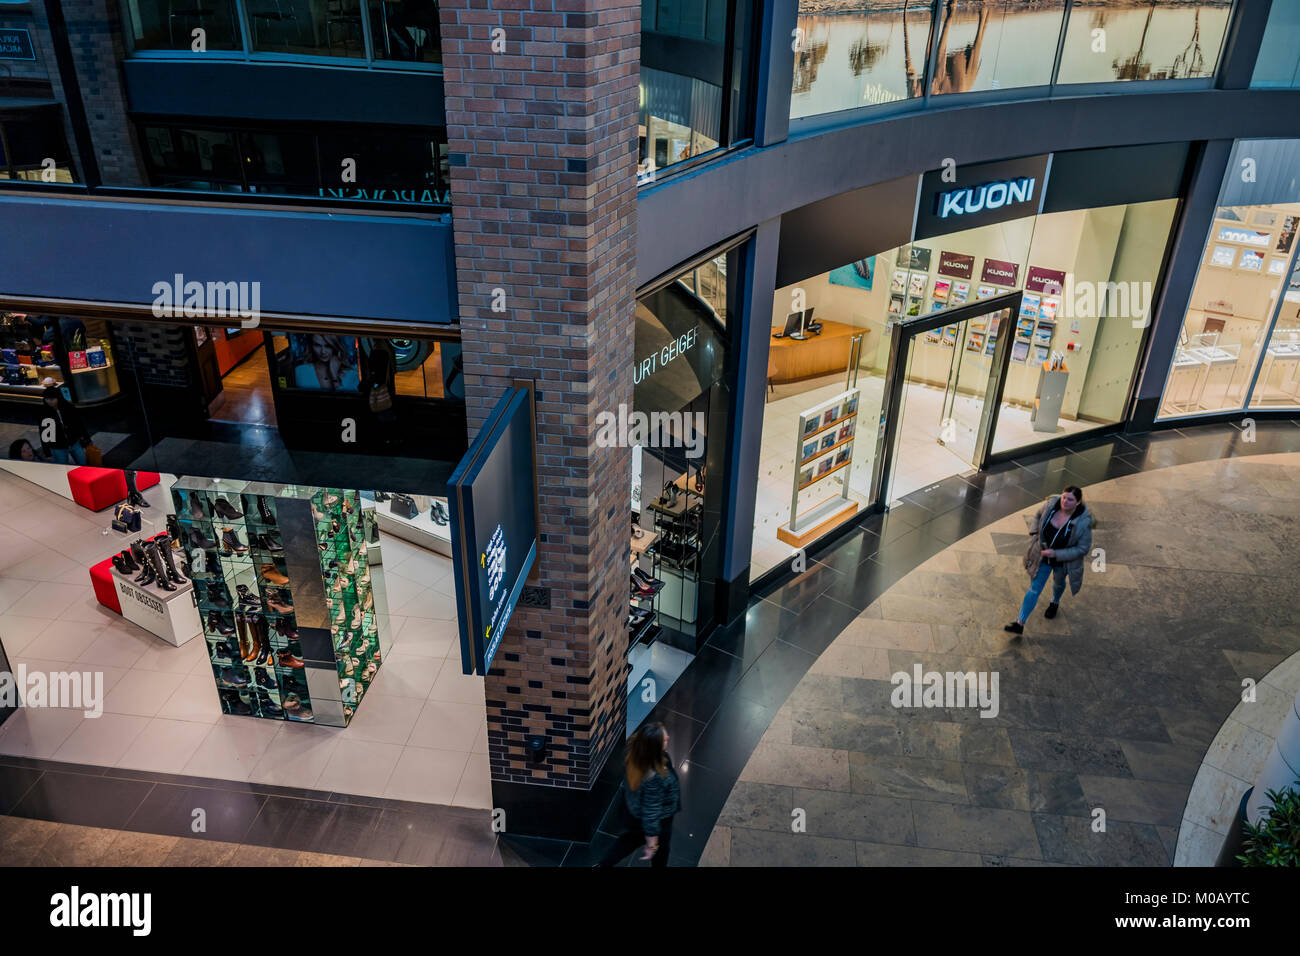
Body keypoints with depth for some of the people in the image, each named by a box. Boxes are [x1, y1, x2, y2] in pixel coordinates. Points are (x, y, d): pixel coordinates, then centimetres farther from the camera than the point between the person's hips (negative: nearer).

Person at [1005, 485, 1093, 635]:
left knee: (1058, 583, 29)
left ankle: (1055, 602, 63)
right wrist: (1035, 535, -6)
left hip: (1063, 560, -1)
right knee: (1034, 589, 6)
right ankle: (1020, 623, 10)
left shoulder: (1083, 522, -30)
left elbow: (1082, 548, -22)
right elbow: (1038, 516, 3)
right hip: (1042, 556, 1)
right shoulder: (1051, 504, -21)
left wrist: (1056, 554, -27)